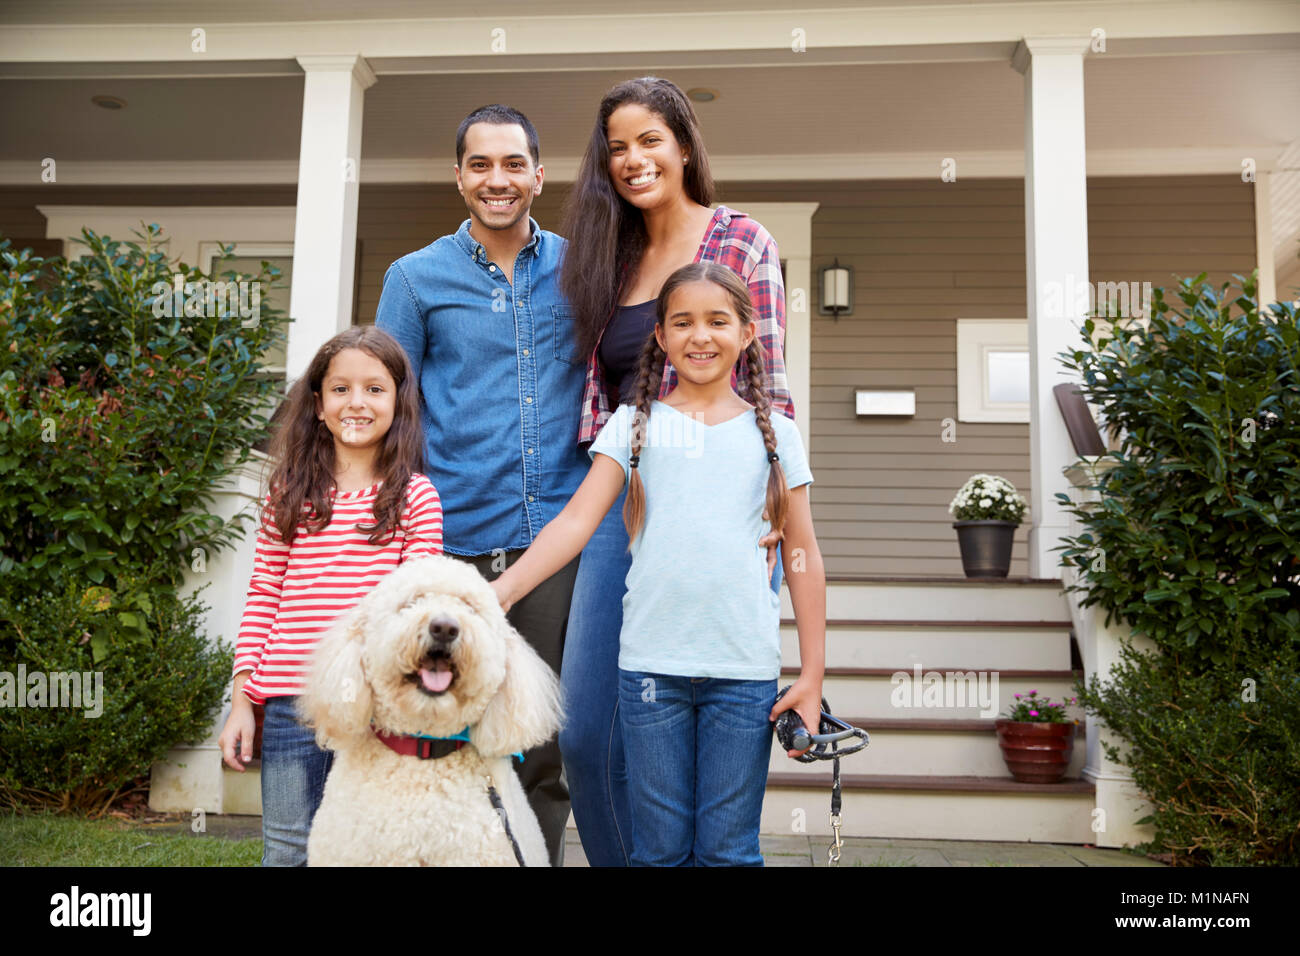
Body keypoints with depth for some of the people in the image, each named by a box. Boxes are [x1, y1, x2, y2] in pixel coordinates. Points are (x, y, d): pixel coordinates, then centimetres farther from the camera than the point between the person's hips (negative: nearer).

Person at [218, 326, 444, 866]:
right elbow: (262, 598, 9)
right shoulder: (289, 493, 7)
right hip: (291, 703, 2)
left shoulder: (415, 496, 2)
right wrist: (242, 703, 6)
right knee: (287, 852, 10)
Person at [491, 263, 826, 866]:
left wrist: (812, 675, 4)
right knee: (660, 848, 8)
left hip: (745, 668, 0)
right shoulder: (634, 424, 7)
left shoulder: (775, 433, 8)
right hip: (651, 663, 0)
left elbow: (802, 555, 8)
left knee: (729, 848, 6)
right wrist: (501, 589, -17)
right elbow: (578, 519, -3)